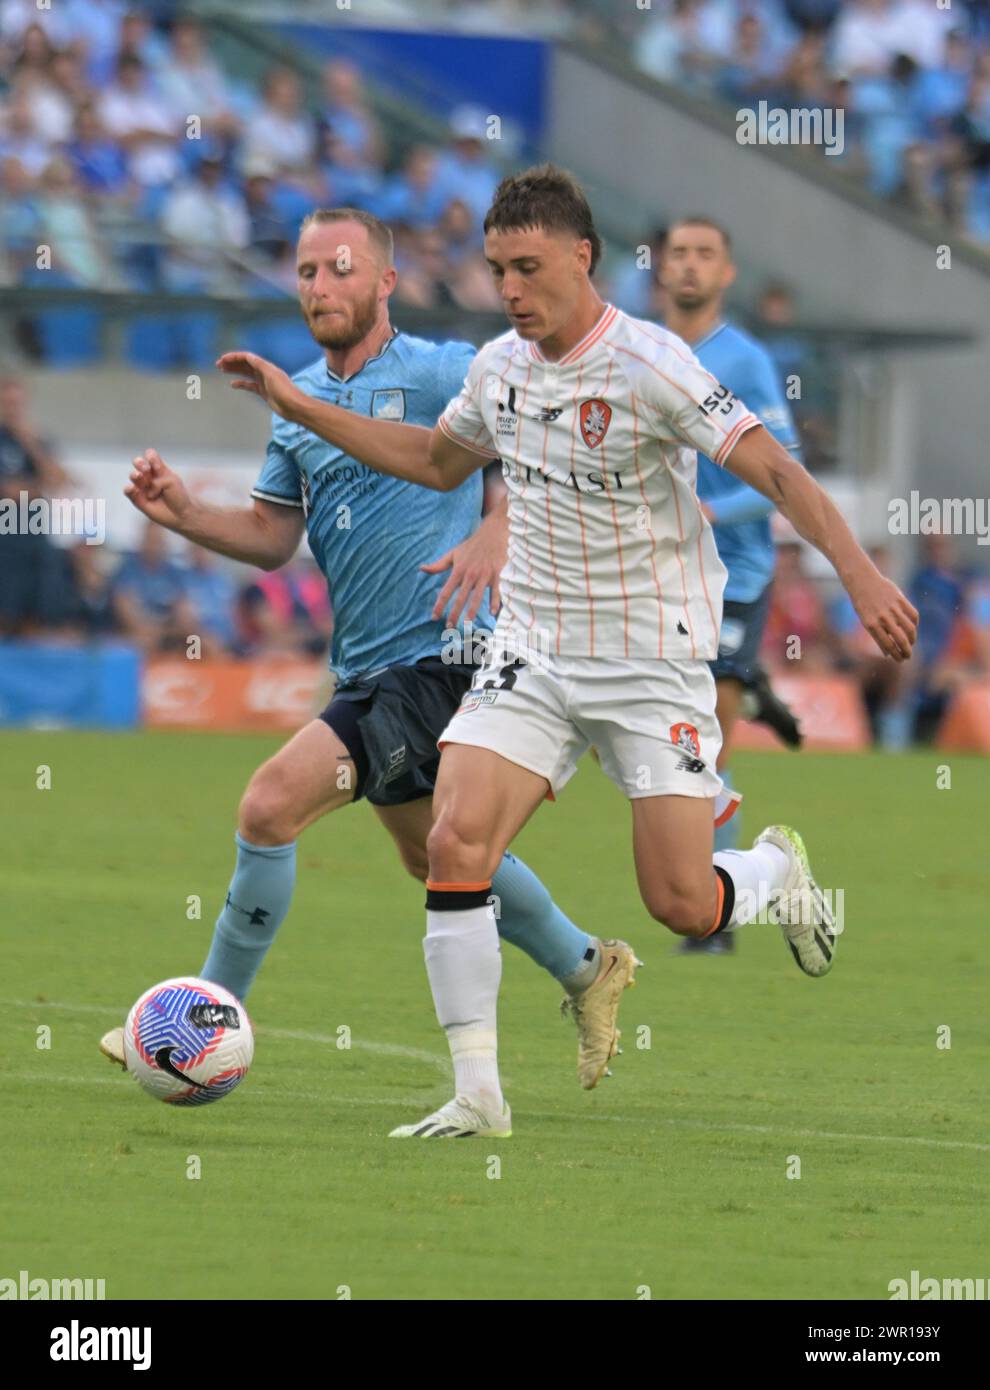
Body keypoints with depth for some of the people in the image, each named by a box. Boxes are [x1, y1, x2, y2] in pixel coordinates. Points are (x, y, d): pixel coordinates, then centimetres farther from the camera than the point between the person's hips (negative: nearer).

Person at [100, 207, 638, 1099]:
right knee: (434, 853, 22)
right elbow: (271, 537, 15)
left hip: (441, 653, -9)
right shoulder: (297, 401, 12)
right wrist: (182, 514, -3)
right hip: (368, 662, 9)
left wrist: (495, 531, -23)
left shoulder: (441, 373, -9)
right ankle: (589, 971, 43)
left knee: (273, 802, -18)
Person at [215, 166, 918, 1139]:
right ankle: (477, 1094, -10)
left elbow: (774, 469, -19)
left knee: (682, 907, -9)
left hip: (653, 657, -5)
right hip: (533, 649, 5)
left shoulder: (647, 364, -16)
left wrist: (859, 575, -31)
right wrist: (300, 408, 21)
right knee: (455, 843, -16)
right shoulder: (500, 366, 4)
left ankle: (775, 867, 28)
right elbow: (437, 460, 25)